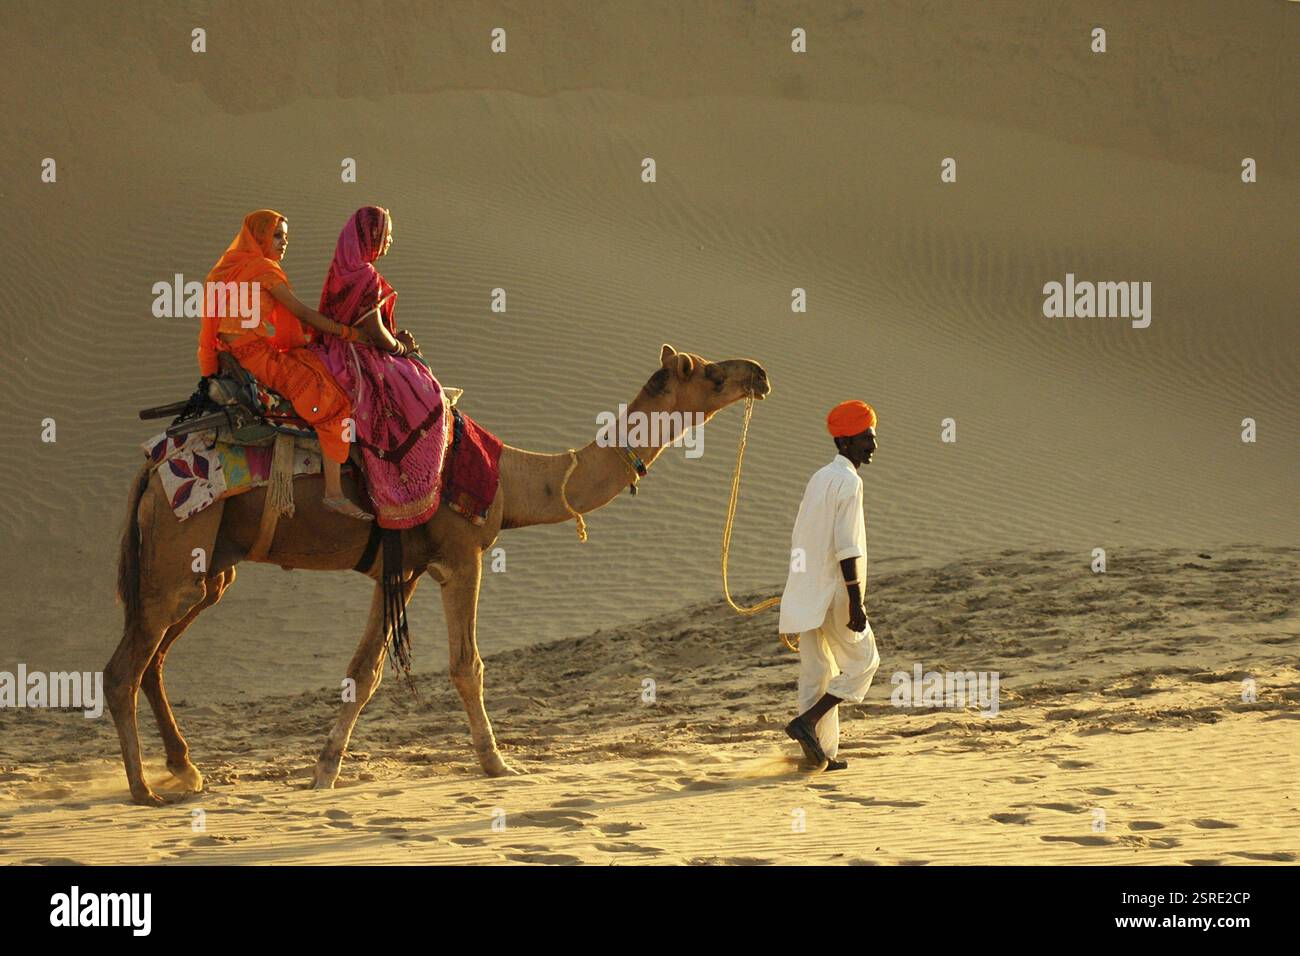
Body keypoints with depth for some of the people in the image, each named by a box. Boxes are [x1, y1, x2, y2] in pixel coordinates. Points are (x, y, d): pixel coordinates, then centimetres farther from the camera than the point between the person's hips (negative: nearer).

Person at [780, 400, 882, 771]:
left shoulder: (819, 477, 15)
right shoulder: (848, 482, -13)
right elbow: (846, 547, -19)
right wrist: (856, 601, -19)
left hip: (806, 593, 8)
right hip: (833, 592, -8)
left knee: (816, 672, 9)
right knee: (862, 662, 4)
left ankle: (821, 752, 11)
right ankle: (806, 722, -7)